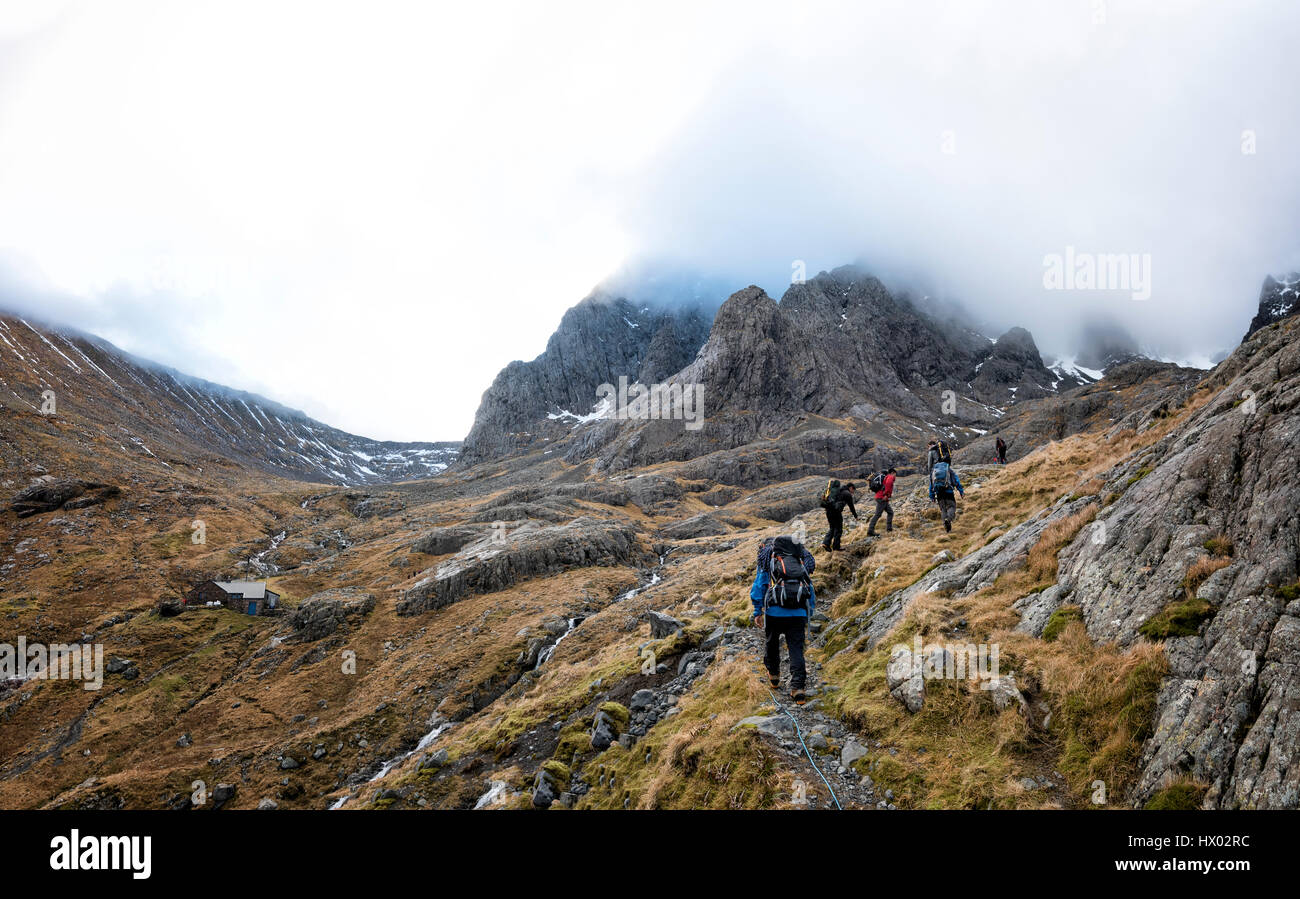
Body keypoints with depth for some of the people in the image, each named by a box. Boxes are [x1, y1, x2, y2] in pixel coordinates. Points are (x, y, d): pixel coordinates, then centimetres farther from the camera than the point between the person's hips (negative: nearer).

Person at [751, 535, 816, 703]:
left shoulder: (767, 561, 15)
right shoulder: (802, 564, 24)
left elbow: (758, 586, 6)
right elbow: (811, 596, 25)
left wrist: (757, 612, 9)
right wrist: (807, 619, 29)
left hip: (775, 612, -2)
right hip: (799, 614, 2)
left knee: (772, 644, 21)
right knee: (796, 650, 3)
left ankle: (773, 675, 39)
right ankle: (797, 688, -7)